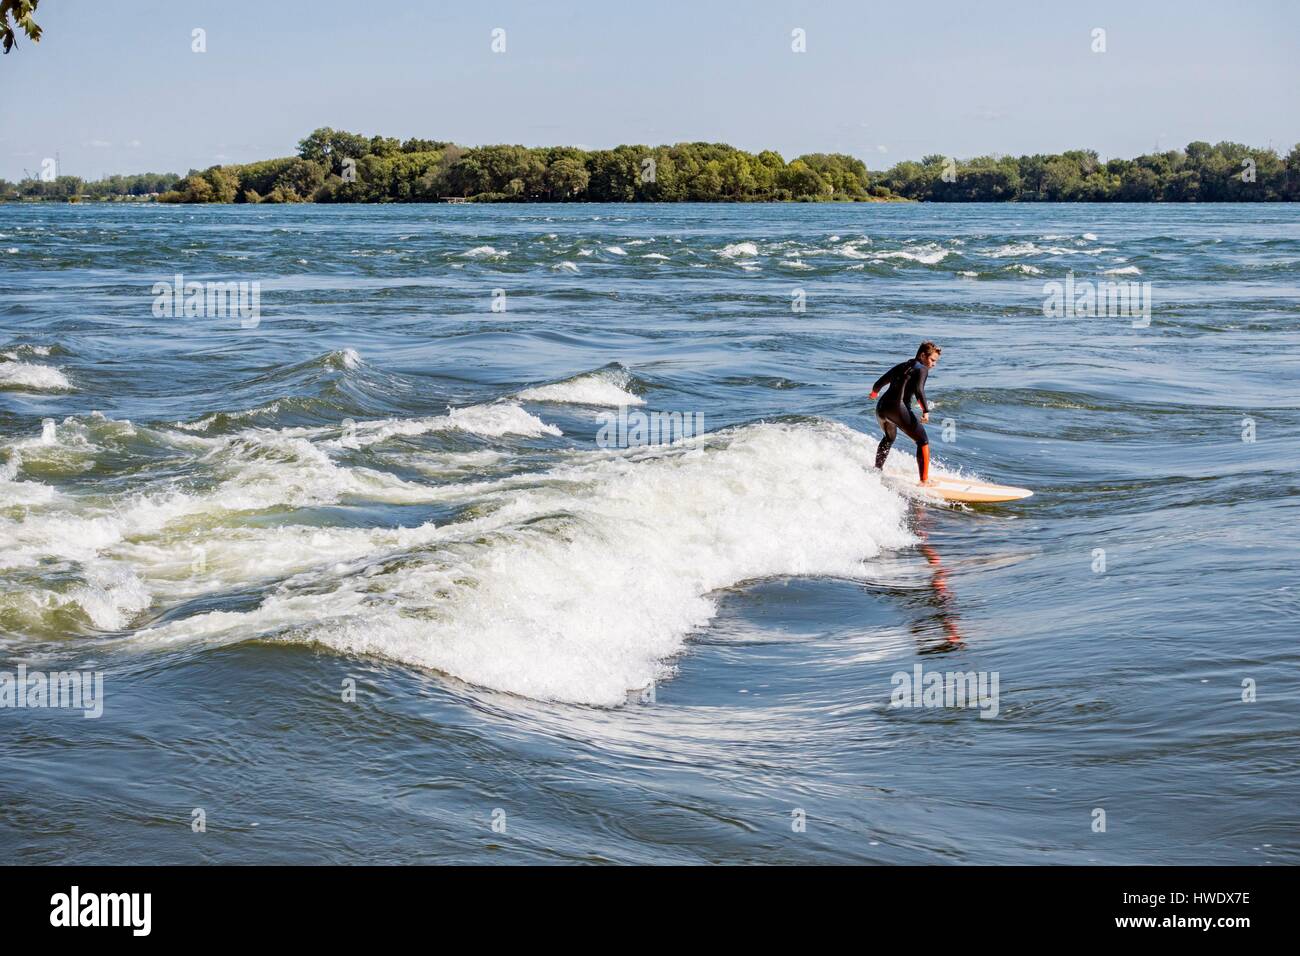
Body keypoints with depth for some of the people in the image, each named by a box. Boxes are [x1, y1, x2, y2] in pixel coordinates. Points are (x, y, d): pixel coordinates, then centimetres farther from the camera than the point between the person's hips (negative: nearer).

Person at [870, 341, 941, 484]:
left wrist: (874, 393, 50)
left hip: (881, 408, 8)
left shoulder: (900, 367, 23)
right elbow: (919, 389, -17)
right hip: (898, 408, -8)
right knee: (923, 441, -1)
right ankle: (924, 480, -9)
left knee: (889, 437, 35)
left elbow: (879, 384, 29)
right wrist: (926, 411, -23)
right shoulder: (922, 369, 2)